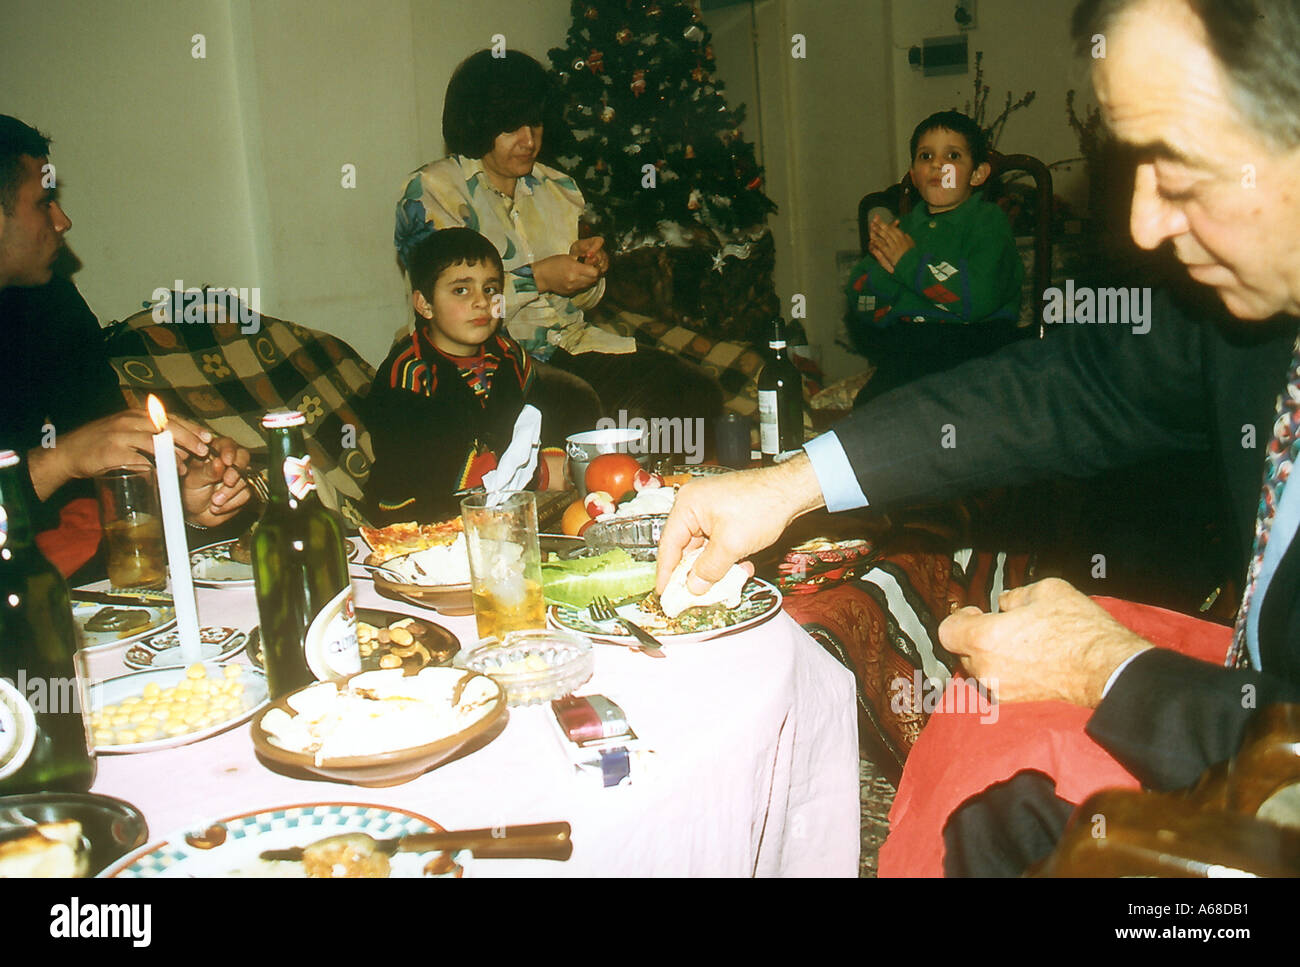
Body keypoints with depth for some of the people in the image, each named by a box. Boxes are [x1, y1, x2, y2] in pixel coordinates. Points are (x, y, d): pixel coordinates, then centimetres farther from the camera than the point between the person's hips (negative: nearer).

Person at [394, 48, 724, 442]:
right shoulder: (430, 192, 0)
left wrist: (587, 270, 2)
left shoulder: (557, 187, 19)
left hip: (572, 344, 6)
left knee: (697, 394, -17)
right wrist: (537, 277, -17)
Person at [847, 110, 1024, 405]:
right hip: (899, 335, 5)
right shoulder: (905, 224, 20)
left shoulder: (988, 220, 5)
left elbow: (979, 298, -14)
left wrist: (910, 262, -7)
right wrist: (885, 270, -10)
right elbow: (859, 303, 12)